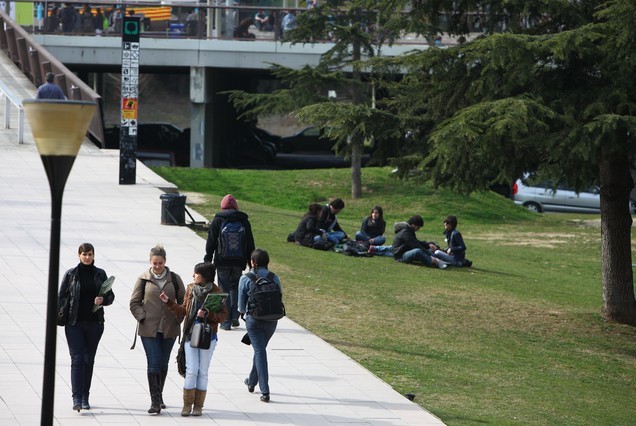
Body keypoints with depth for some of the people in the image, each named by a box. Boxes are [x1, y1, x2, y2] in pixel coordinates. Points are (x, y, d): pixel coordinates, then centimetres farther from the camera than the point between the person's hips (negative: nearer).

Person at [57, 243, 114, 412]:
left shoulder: (100, 274, 7)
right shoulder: (71, 274, 2)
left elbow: (111, 295, 9)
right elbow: (61, 296, 3)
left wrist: (103, 299, -13)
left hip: (94, 322, 2)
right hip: (74, 323, -2)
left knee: (89, 360, 8)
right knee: (77, 359, -11)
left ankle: (85, 397, 17)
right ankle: (77, 398, -16)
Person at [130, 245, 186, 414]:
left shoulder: (174, 279, 4)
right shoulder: (144, 279, 1)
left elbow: (183, 301, 10)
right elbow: (134, 303, 5)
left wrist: (178, 318, -1)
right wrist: (143, 318, -8)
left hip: (169, 329, 2)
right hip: (149, 329, -2)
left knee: (163, 364, 11)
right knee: (153, 364, -10)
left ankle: (159, 396, 29)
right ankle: (155, 402, -9)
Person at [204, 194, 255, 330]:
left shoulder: (218, 220, -2)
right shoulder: (244, 221, 5)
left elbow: (211, 242, -2)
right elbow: (250, 244, 9)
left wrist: (208, 260, 4)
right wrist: (251, 262, 16)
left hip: (222, 262, -2)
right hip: (239, 262, 2)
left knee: (224, 289, 2)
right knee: (235, 288, 16)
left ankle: (226, 321, -1)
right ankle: (235, 317, 6)